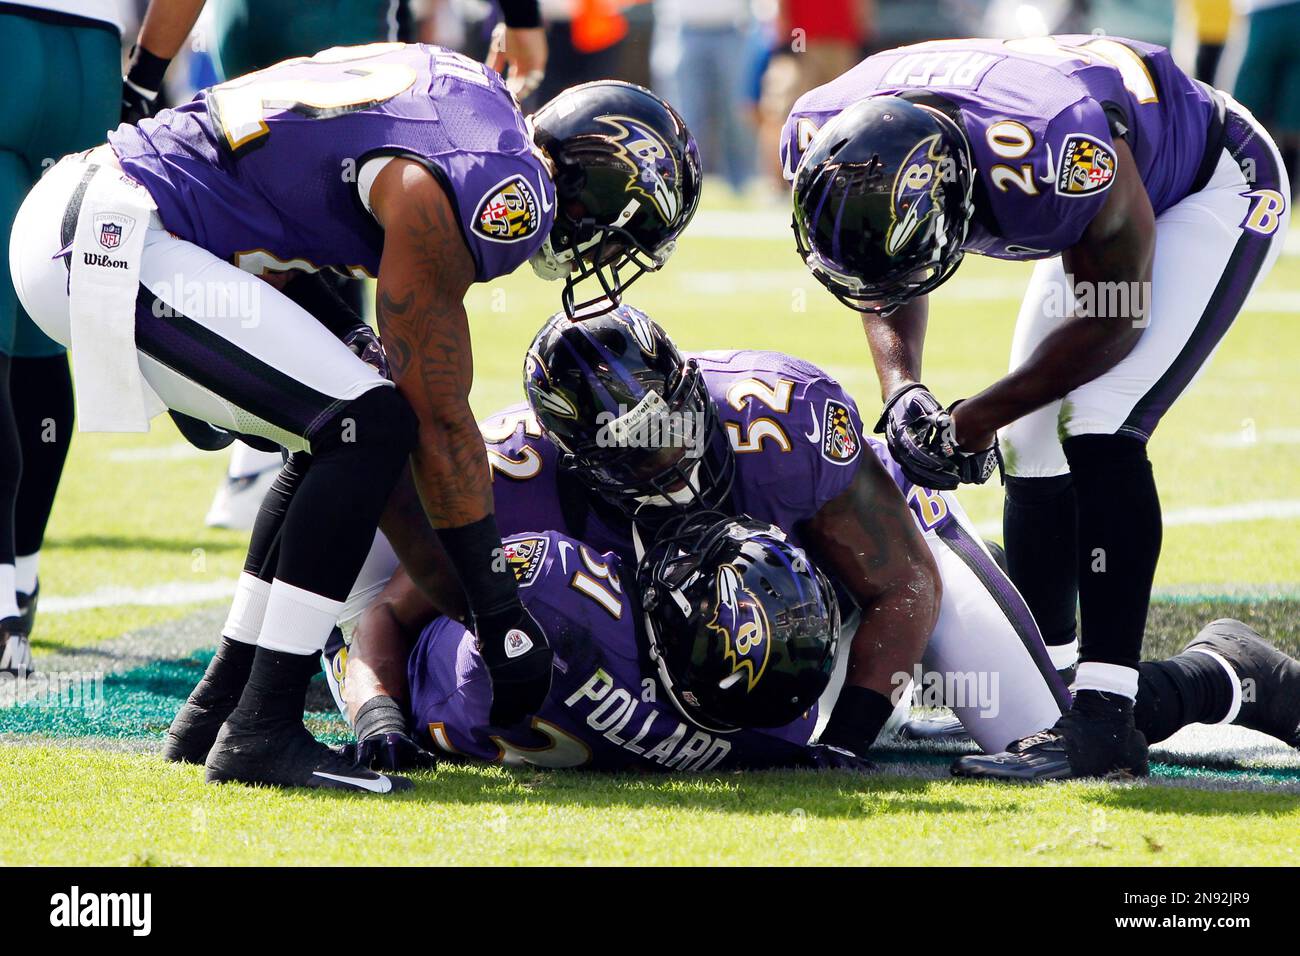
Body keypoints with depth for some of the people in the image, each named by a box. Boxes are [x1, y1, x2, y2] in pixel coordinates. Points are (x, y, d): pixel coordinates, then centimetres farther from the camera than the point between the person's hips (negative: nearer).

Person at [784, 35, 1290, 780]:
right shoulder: (824, 144, -24)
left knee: (1098, 428, -22)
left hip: (1218, 191, -7)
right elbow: (889, 292, -3)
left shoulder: (1057, 154, -44)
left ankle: (1104, 719, -24)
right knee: (1033, 446, 4)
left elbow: (1114, 321, -25)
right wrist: (902, 389, -22)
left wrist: (975, 422, -22)